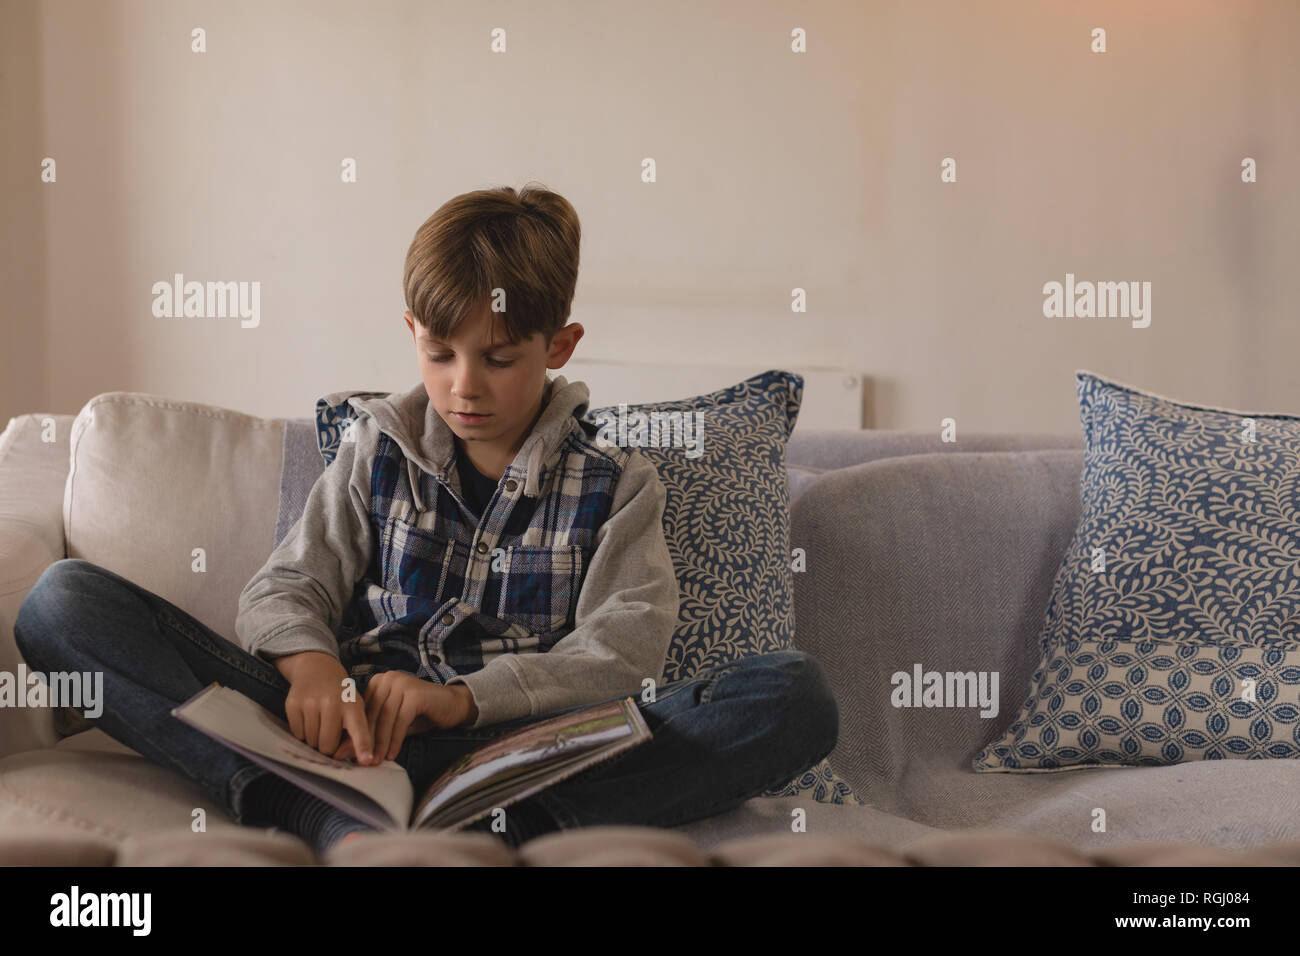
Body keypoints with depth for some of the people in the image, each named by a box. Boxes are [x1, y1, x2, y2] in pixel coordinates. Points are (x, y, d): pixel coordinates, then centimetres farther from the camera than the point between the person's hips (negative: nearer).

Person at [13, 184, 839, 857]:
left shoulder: (616, 485, 10)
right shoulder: (377, 452, 17)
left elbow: (623, 651, -4)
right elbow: (287, 586, 11)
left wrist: (464, 698, -21)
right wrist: (311, 664, -15)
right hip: (361, 733, 2)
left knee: (799, 696, -26)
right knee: (65, 600, -16)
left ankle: (507, 827, -41)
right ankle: (332, 821, -37)